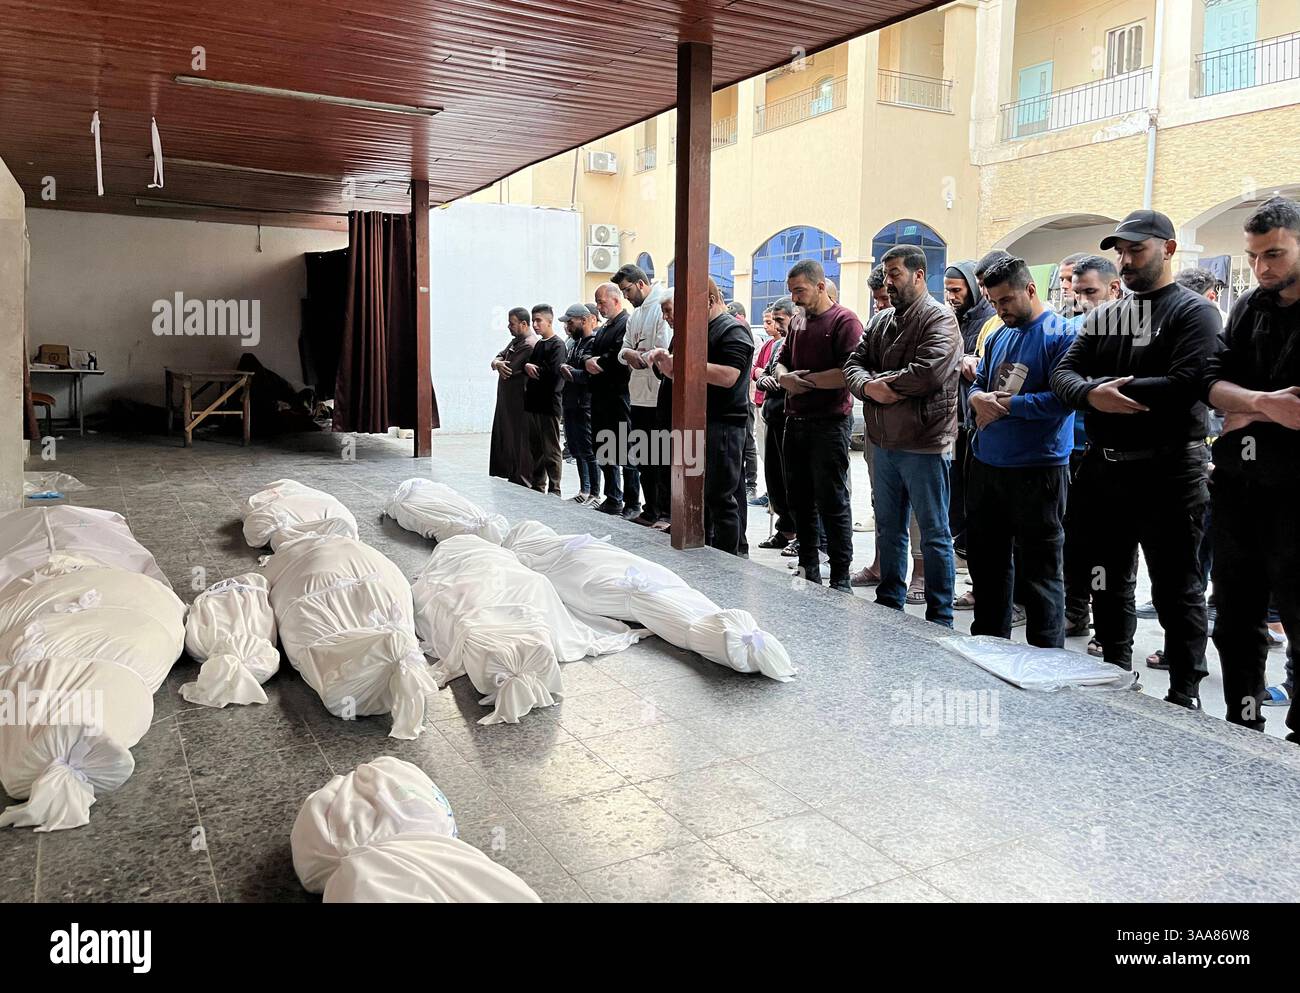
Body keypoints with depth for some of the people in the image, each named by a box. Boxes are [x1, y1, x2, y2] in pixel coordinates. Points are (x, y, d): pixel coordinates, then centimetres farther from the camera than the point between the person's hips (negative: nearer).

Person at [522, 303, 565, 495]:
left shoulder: (557, 344, -8)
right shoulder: (537, 344, 18)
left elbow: (553, 372, -20)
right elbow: (526, 365, 16)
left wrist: (533, 369, -6)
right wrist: (527, 367, -7)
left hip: (549, 404, -8)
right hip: (534, 403, 8)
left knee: (551, 450, -3)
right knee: (535, 448, 14)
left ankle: (554, 489, 1)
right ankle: (538, 486, 22)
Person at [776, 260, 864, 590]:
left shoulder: (844, 321, -11)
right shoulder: (800, 322, 16)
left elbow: (848, 374, -22)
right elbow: (782, 362, 21)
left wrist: (806, 380, -13)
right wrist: (785, 377, -2)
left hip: (829, 424, -8)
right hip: (796, 423, 8)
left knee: (832, 502, -4)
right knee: (799, 500, 13)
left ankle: (840, 580, 4)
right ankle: (808, 570, 25)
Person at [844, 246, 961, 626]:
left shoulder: (939, 319, -10)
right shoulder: (883, 323, 14)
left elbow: (930, 371, -24)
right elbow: (854, 364, 9)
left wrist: (884, 381, -11)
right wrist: (869, 386, -13)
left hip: (924, 445, -8)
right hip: (885, 443, 8)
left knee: (934, 534, 2)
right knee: (888, 529, 17)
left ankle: (940, 617, 10)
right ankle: (889, 602, 31)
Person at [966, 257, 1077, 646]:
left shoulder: (1062, 335, -10)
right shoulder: (999, 335, 14)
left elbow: (1062, 399, -19)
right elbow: (977, 382, 18)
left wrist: (1005, 404, -16)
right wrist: (977, 398, -5)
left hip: (1036, 471, -8)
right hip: (985, 465, 8)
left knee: (1039, 571, 2)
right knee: (987, 563, 17)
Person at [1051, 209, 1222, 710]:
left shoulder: (1194, 311, -4)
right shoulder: (1102, 317, 14)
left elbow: (1187, 384, -20)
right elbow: (1064, 373, 4)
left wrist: (1113, 389, -13)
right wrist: (1092, 394, -18)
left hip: (1168, 472, -6)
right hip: (1104, 468, 6)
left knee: (1176, 590, 3)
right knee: (1109, 584, 16)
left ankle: (1185, 697, 14)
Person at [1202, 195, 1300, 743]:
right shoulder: (1248, 308, 12)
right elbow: (1214, 381, 1)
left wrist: (1250, 414, -11)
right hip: (1238, 484, 6)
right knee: (1235, 615, 13)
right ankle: (1243, 728, 27)